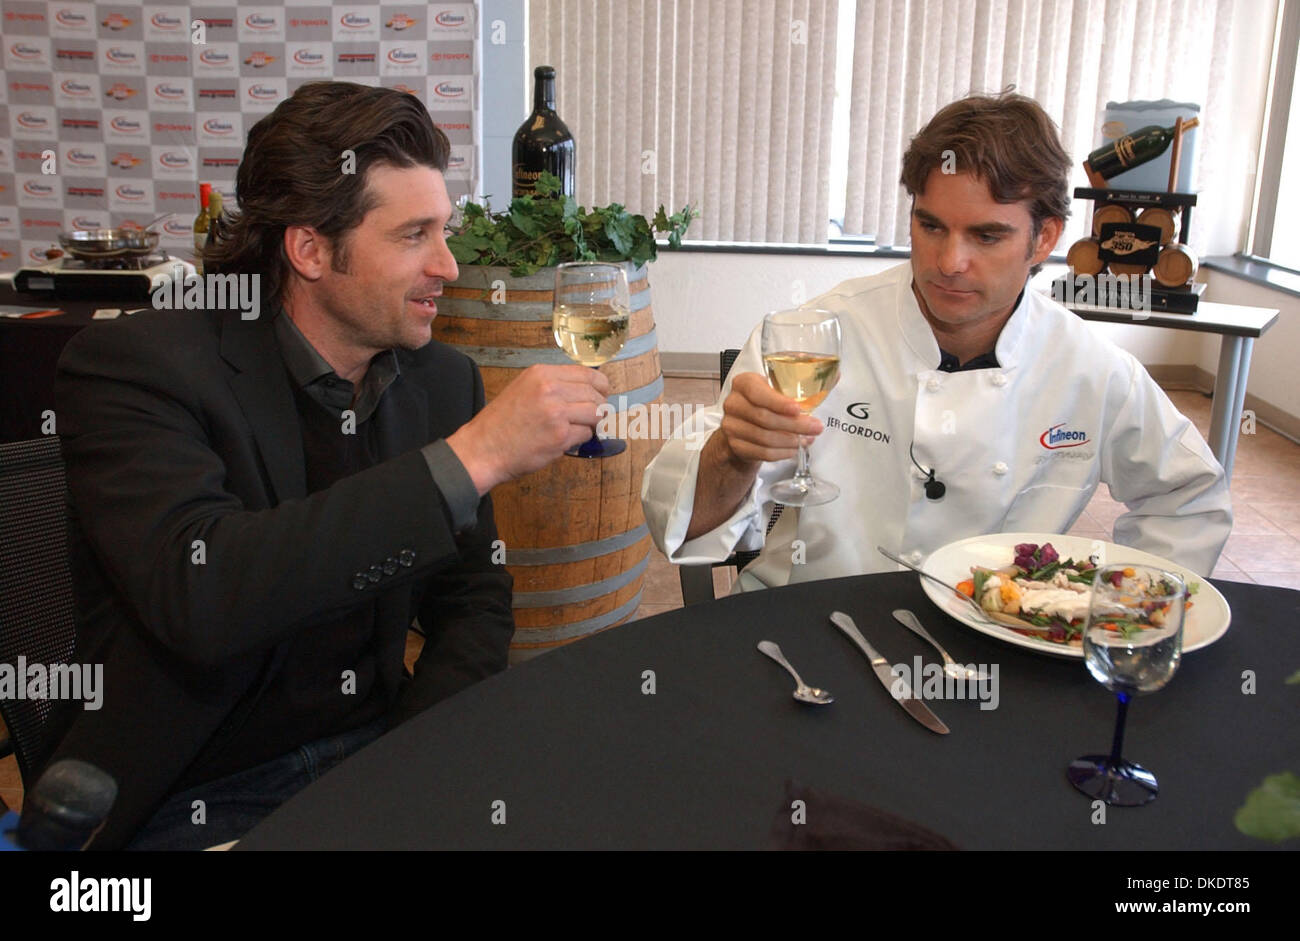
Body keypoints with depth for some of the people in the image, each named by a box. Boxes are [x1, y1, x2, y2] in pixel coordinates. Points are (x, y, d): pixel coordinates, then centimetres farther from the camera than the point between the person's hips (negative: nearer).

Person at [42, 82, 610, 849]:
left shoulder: (444, 381, 2)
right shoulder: (137, 368, -12)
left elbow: (473, 600, 8)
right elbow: (196, 593, -29)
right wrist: (468, 459, -29)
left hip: (378, 755, 5)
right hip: (198, 797, -5)